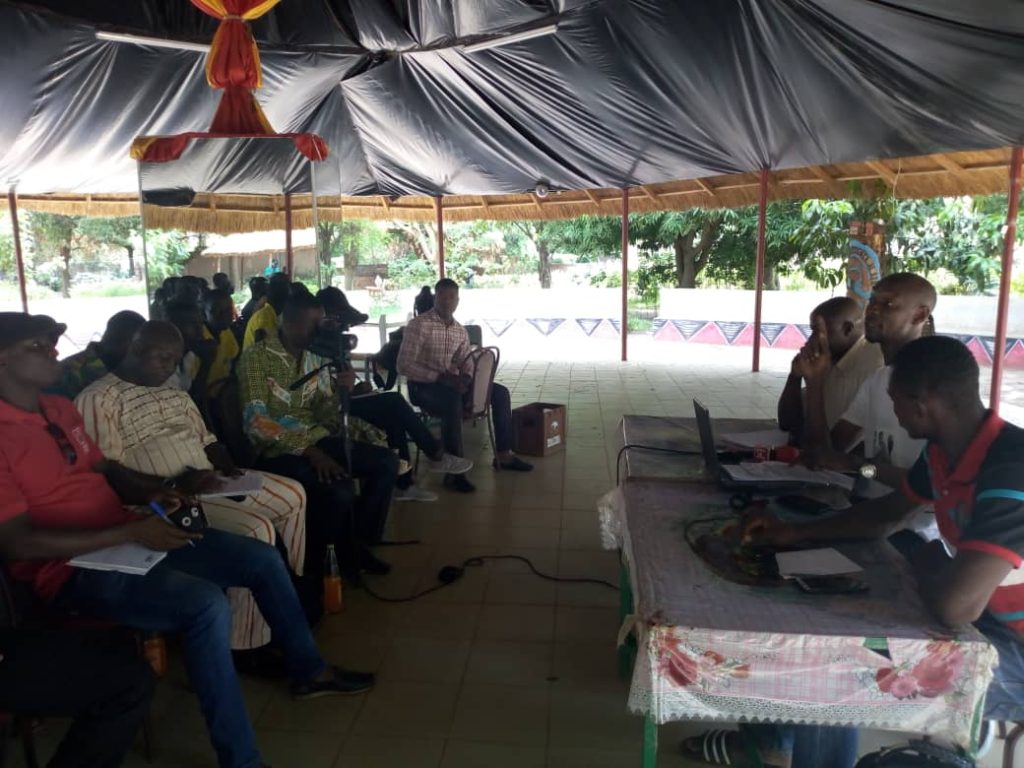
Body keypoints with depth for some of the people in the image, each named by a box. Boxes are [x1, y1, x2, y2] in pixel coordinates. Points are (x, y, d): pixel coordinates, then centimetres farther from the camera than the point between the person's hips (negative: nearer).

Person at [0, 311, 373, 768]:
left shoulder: (60, 408, 9)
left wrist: (152, 495, -2)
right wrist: (133, 531, -25)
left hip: (127, 538, 9)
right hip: (72, 569, -9)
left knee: (262, 559, 4)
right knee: (207, 603, -32)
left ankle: (307, 670, 24)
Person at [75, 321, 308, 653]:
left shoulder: (175, 393, 17)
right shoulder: (97, 399, -10)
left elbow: (206, 440, 20)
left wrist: (229, 467, -1)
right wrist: (174, 485, -26)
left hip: (209, 481, 9)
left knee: (293, 495, 7)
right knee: (257, 530, -27)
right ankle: (247, 645, -14)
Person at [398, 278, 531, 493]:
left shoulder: (460, 331, 10)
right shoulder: (418, 325, -12)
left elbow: (466, 364, 9)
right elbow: (404, 365, -19)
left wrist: (464, 378, -16)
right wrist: (440, 377, -25)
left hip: (450, 382, 7)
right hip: (423, 385, -7)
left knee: (500, 392, -1)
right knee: (454, 402, -38)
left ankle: (504, 455, 7)